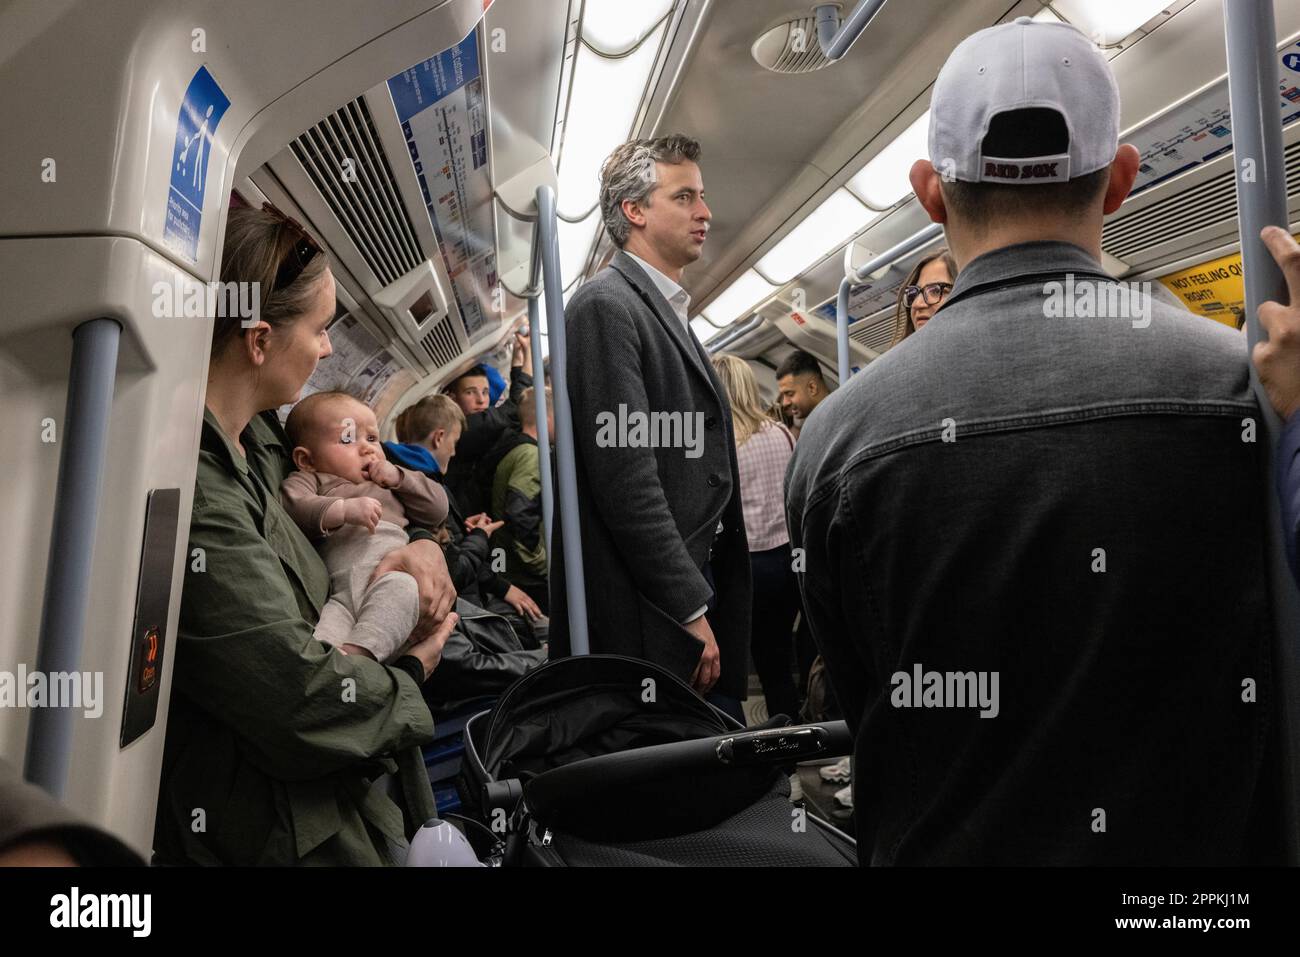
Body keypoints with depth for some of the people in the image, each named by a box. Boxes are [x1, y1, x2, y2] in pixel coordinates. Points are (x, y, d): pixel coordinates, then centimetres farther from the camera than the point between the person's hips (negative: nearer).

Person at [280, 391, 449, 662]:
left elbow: (438, 509, 31)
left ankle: (358, 651, -49)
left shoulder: (391, 484, 39)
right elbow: (292, 508, 0)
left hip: (393, 576, 2)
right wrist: (343, 510, -14)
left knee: (401, 585, -35)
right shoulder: (309, 480, 24)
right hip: (338, 593, -2)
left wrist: (399, 477, 20)